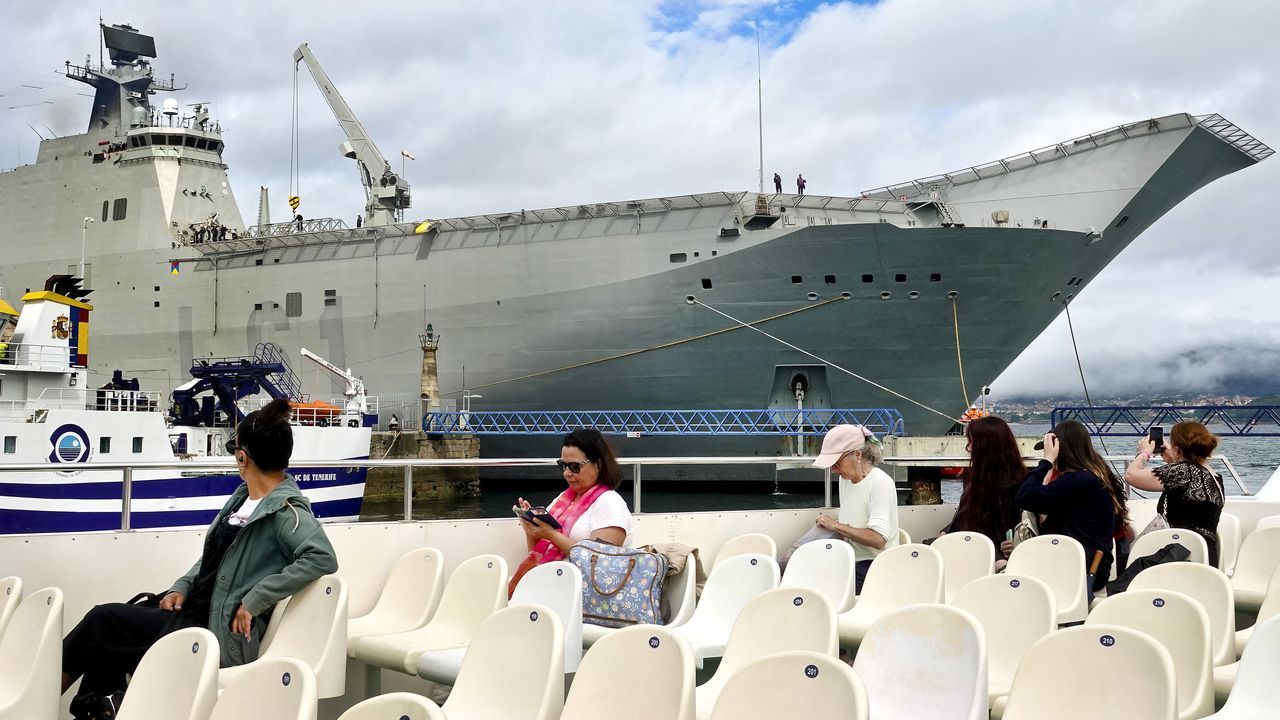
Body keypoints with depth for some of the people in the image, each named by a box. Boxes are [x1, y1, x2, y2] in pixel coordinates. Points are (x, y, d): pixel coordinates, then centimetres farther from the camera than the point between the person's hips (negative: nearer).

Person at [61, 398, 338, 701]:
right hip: (198, 610, 8)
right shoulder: (244, 495, 9)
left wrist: (255, 599, -28)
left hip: (224, 634, -8)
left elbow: (323, 557, -32)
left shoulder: (286, 510, -19)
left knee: (104, 620, -1)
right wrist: (182, 587, 2)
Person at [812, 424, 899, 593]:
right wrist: (828, 523, 3)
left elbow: (878, 539, -23)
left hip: (873, 567, -8)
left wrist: (836, 525, -16)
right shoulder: (846, 478, 11)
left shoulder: (880, 483, -15)